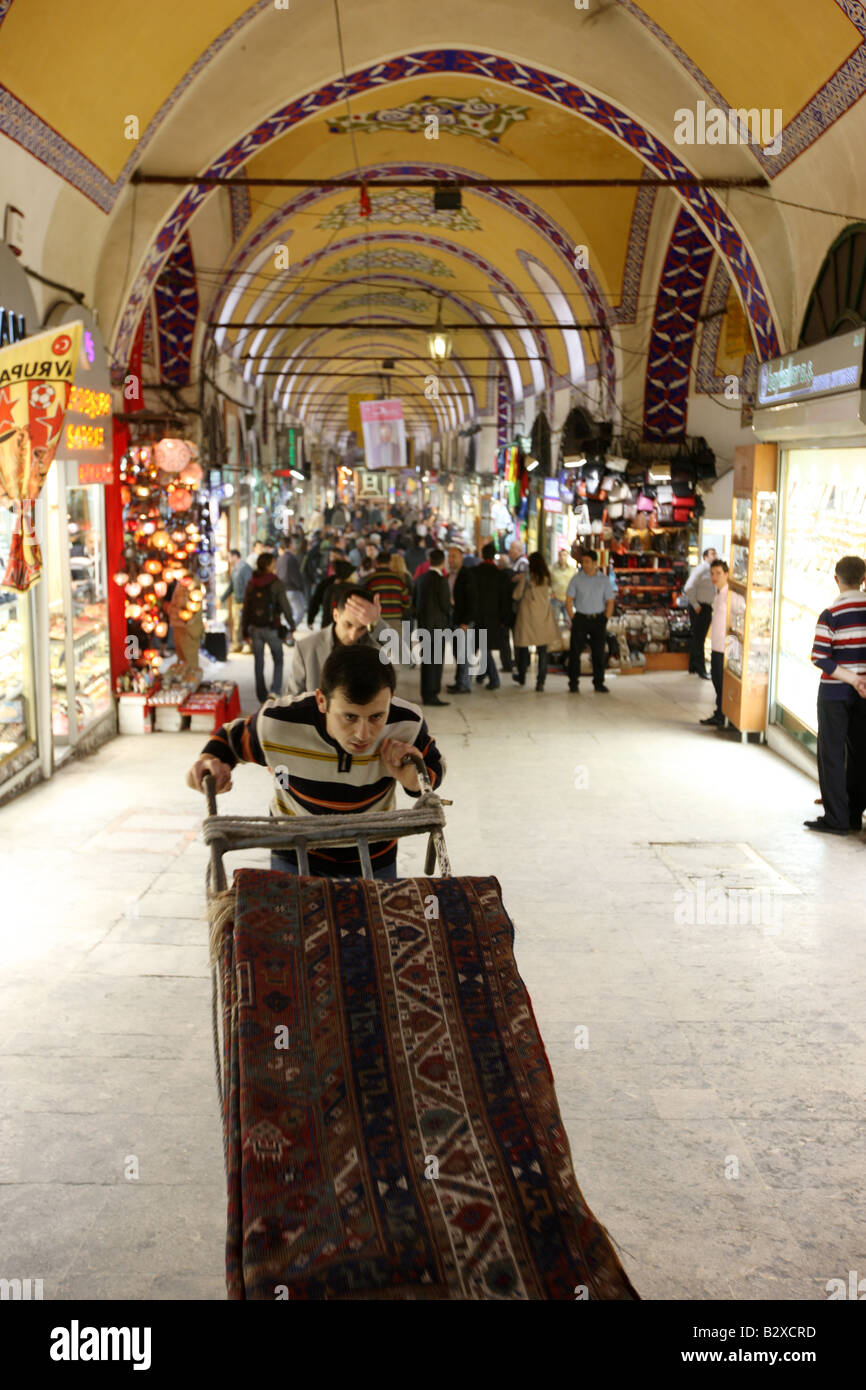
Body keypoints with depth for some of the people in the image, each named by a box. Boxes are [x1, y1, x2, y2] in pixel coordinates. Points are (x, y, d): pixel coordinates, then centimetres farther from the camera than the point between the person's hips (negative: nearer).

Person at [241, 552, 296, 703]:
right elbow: (285, 606, -10)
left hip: (255, 628, 4)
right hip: (272, 628, -4)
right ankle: (275, 690, -7)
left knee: (258, 663, 12)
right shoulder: (275, 583, -11)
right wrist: (292, 626, -1)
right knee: (278, 660, 11)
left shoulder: (251, 584, 2)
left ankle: (262, 698, 16)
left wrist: (245, 630, 11)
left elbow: (246, 608, 4)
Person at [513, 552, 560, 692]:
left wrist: (520, 580, 11)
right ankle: (540, 681, -5)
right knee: (542, 651, 2)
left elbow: (517, 595, -4)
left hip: (527, 616, -3)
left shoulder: (527, 577, -9)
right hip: (543, 617, 3)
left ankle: (522, 677, 24)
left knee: (523, 647, 13)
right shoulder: (546, 578, 3)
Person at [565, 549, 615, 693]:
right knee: (575, 651, -4)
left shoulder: (604, 579, 2)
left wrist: (605, 621, -2)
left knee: (599, 652, 2)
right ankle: (573, 682, 4)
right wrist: (573, 619, -5)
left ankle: (599, 682, 12)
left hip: (599, 618, 1)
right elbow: (569, 600, 2)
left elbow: (610, 602, 5)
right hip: (580, 618, -1)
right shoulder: (577, 578, 0)